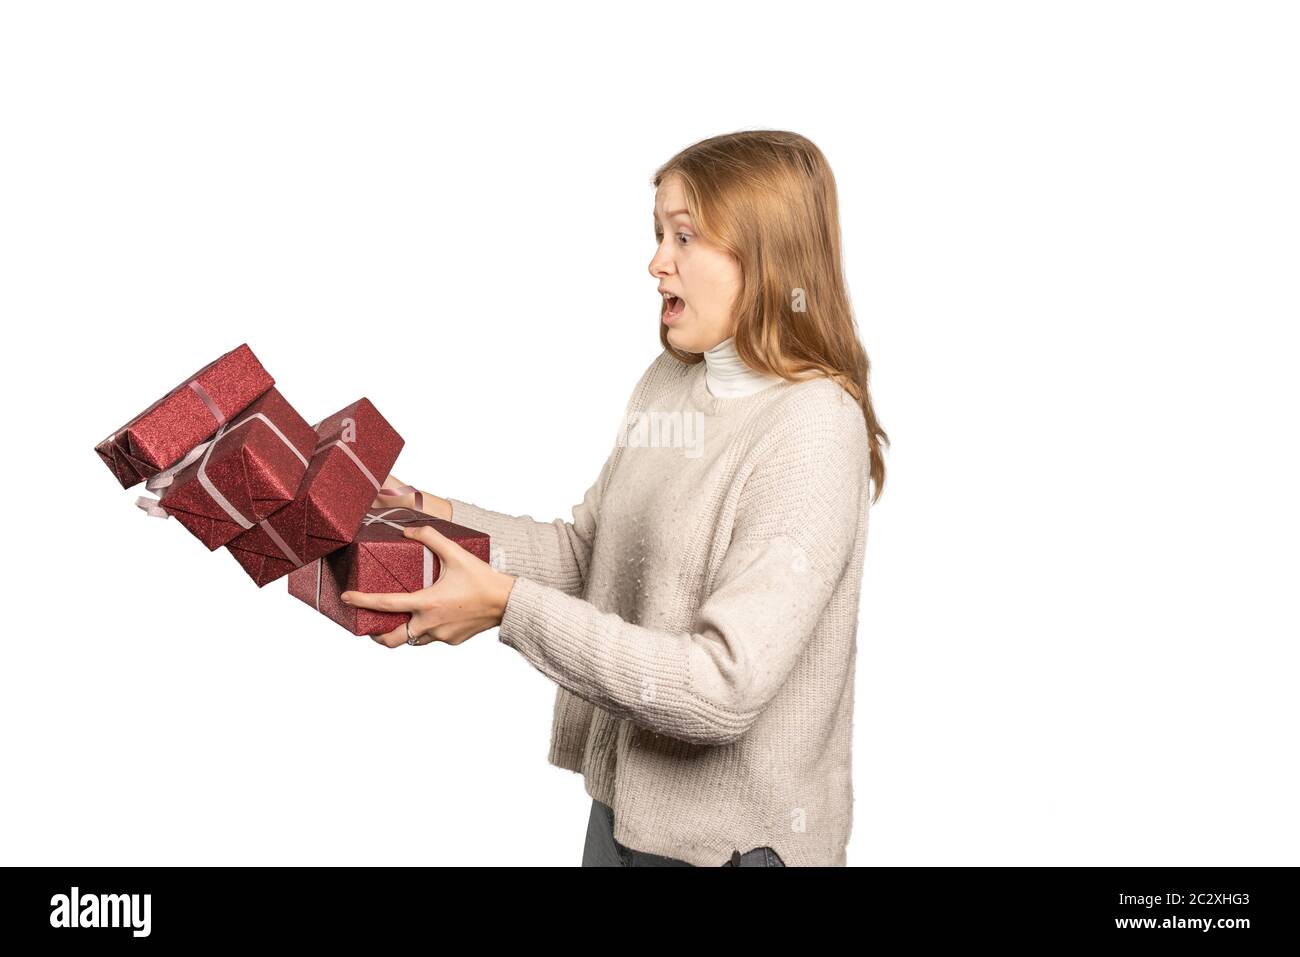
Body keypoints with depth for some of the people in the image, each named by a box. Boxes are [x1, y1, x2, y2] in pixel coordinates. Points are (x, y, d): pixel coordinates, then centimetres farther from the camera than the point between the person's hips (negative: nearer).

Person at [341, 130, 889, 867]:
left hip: (735, 838, -6)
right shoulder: (668, 380, 2)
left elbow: (722, 689, -27)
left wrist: (509, 606, -29)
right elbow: (587, 551, 9)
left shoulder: (813, 431, -22)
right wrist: (441, 518, -4)